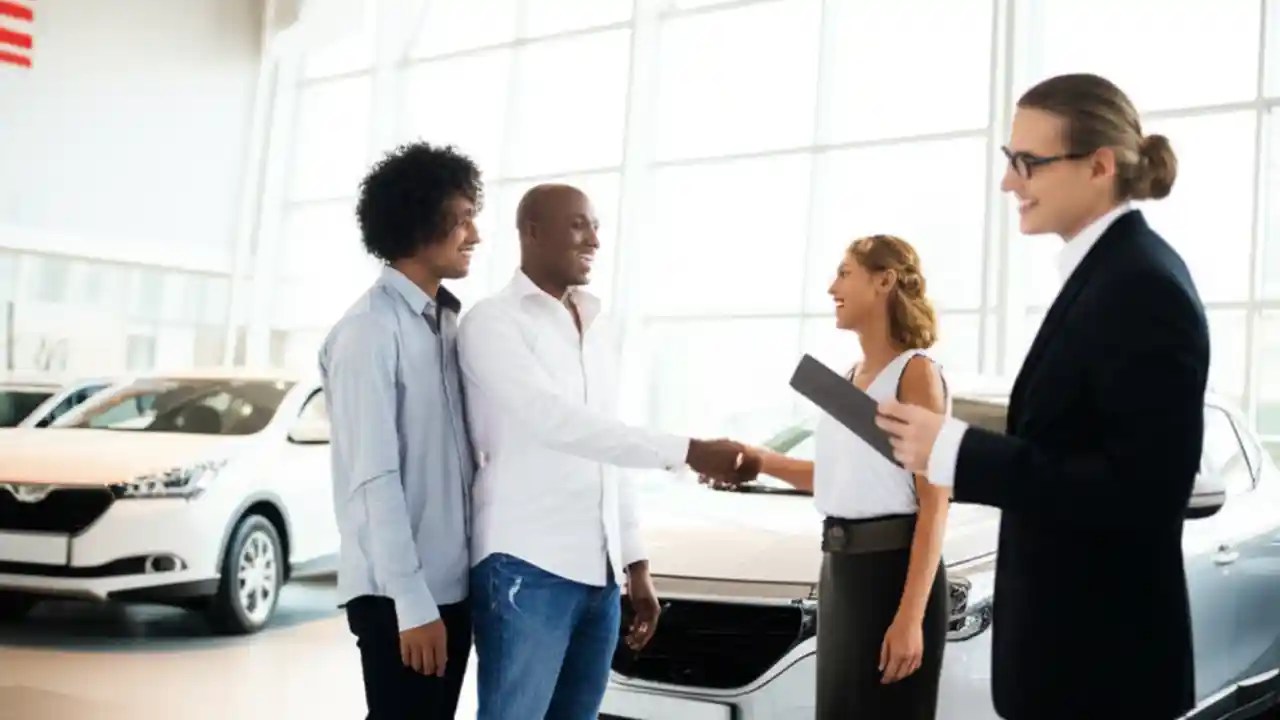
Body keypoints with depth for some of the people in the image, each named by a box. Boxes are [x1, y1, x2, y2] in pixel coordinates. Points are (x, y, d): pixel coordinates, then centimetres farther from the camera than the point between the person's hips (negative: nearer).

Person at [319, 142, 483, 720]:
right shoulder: (369, 330, -12)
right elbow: (373, 477, -17)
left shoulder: (449, 324, 11)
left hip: (452, 584, 7)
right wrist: (411, 602, -18)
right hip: (398, 594, -7)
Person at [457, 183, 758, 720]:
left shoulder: (594, 329, 19)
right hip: (526, 568, -7)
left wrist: (635, 564, 15)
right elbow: (556, 421, -17)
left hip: (598, 576, 7)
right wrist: (687, 452, -22)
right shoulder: (494, 322, -4)